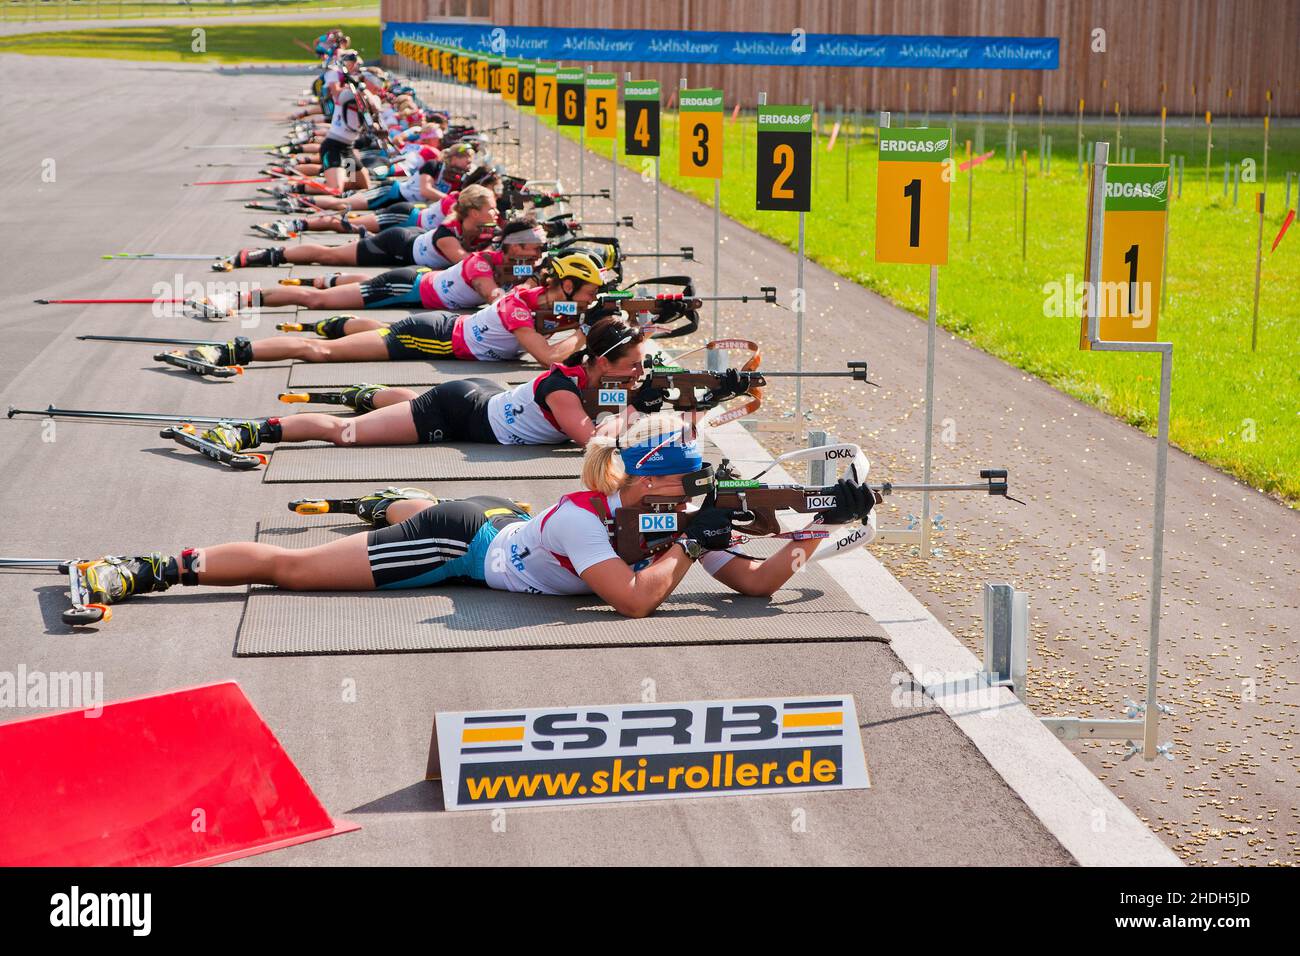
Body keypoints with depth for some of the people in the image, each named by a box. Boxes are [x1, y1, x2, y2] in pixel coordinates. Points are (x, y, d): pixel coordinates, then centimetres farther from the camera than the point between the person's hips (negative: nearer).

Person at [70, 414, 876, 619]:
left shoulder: (670, 516, -14)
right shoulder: (582, 519, -35)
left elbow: (758, 582, -13)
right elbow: (634, 601, -45)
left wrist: (824, 526, -24)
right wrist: (689, 544, -35)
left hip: (500, 522, 7)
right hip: (463, 545, -7)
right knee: (290, 566, -4)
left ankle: (382, 505, 70)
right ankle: (153, 570, 2)